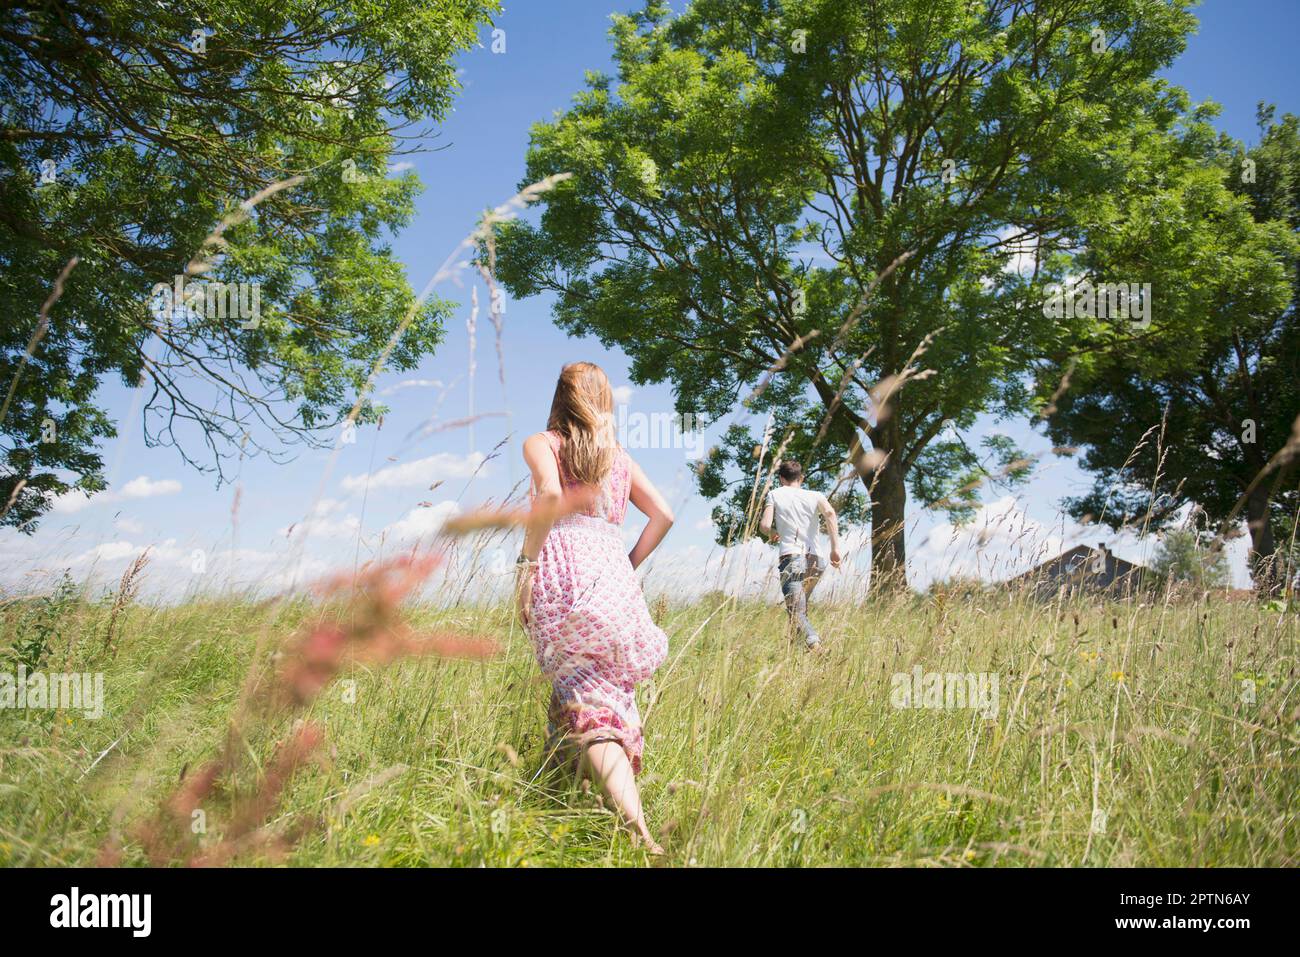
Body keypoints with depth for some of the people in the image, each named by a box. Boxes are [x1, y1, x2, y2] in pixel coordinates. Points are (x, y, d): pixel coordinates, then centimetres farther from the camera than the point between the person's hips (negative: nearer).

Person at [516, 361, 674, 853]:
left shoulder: (542, 443, 12)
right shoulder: (620, 456, 25)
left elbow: (550, 494, -10)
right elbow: (663, 514, 16)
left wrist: (526, 563, -7)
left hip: (563, 570, -5)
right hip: (614, 572, 5)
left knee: (588, 702, -15)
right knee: (612, 693, 14)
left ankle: (638, 829, -30)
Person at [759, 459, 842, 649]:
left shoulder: (775, 494, 12)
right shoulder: (815, 496, 15)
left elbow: (764, 525, 0)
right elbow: (830, 513, -6)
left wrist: (772, 533, 23)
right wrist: (835, 547, -9)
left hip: (790, 558, -4)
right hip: (815, 560, 4)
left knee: (797, 613, -15)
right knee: (801, 607, 25)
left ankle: (813, 640, -40)